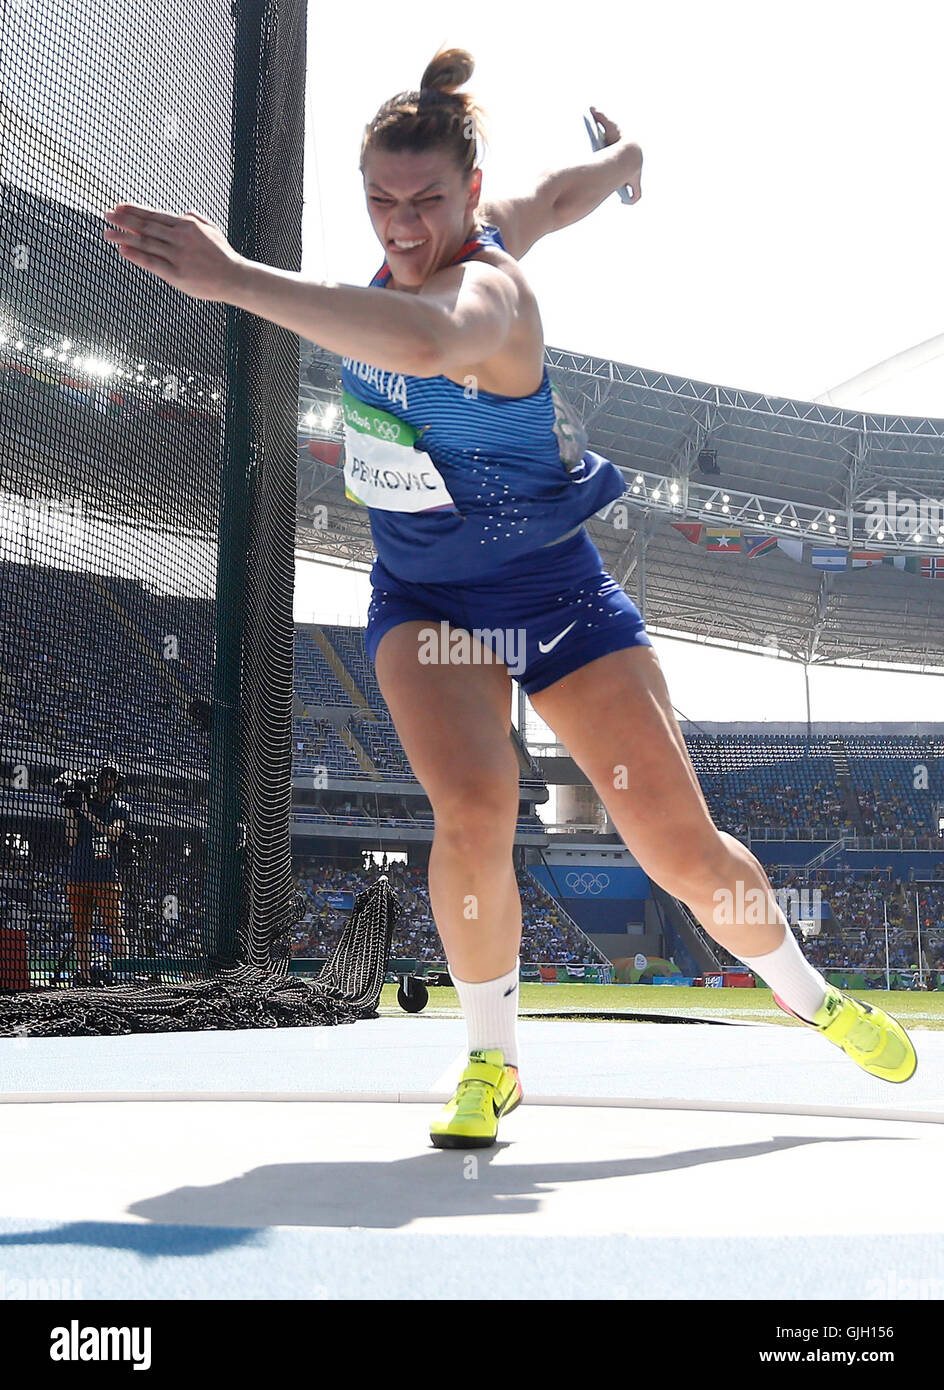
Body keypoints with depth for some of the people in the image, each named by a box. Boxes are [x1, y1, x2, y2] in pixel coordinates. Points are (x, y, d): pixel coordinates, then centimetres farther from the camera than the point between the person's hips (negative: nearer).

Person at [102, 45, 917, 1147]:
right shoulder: (426, 248, -5)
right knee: (472, 814, -22)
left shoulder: (486, 286, -26)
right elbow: (561, 193, 16)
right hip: (425, 601, 5)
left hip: (554, 593, -5)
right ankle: (491, 1062, 2)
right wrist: (625, 157, 37)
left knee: (682, 848, -1)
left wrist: (233, 280, -58)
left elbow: (425, 339, -54)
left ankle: (810, 997, 29)